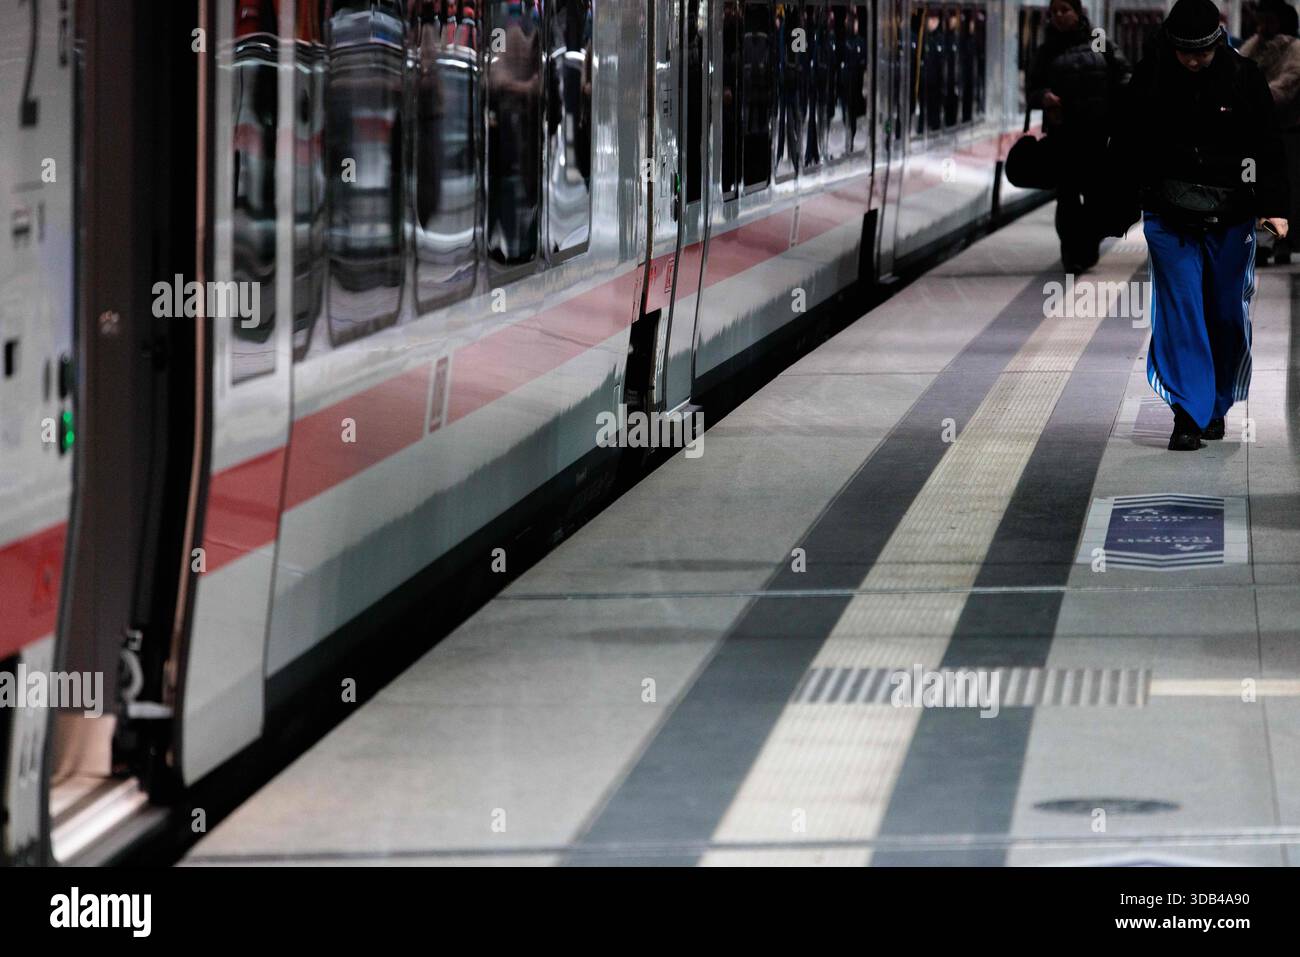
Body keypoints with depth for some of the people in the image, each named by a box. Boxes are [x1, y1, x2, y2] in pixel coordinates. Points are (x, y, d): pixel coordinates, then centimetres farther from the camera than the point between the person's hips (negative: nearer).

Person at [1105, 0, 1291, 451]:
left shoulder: (1243, 77, -3)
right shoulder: (1150, 77, -1)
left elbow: (1268, 147, 0)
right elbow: (1126, 149, 8)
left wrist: (1274, 206, -10)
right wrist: (1120, 212, 9)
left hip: (1230, 220, 0)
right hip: (1169, 218, 0)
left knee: (1227, 316, 7)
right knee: (1179, 312, -9)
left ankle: (1215, 408, 24)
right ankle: (1188, 417, -9)